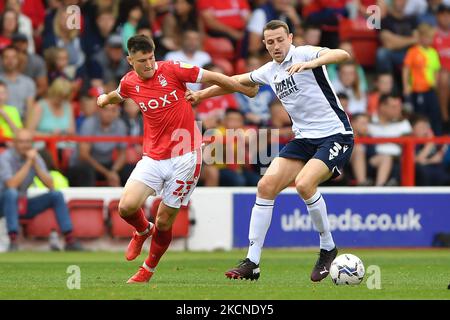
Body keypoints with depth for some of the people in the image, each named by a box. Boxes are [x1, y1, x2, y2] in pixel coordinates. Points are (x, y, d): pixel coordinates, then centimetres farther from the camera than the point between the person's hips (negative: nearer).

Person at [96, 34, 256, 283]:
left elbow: (214, 78, -1)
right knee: (127, 207, -16)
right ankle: (143, 230, 21)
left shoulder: (172, 70, -9)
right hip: (152, 157, 3)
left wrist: (248, 90, 6)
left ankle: (149, 268, 25)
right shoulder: (129, 83, 3)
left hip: (185, 156, -3)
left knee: (164, 221, 0)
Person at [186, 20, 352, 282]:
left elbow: (343, 55, -28)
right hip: (304, 139, 7)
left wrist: (309, 64, -43)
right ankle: (252, 263, -3)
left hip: (336, 135, -7)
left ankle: (328, 248, -7)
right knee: (267, 185, -7)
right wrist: (202, 94, 34)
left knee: (304, 183, -28)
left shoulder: (304, 54, -10)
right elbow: (238, 81, 32)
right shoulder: (269, 71, 12)